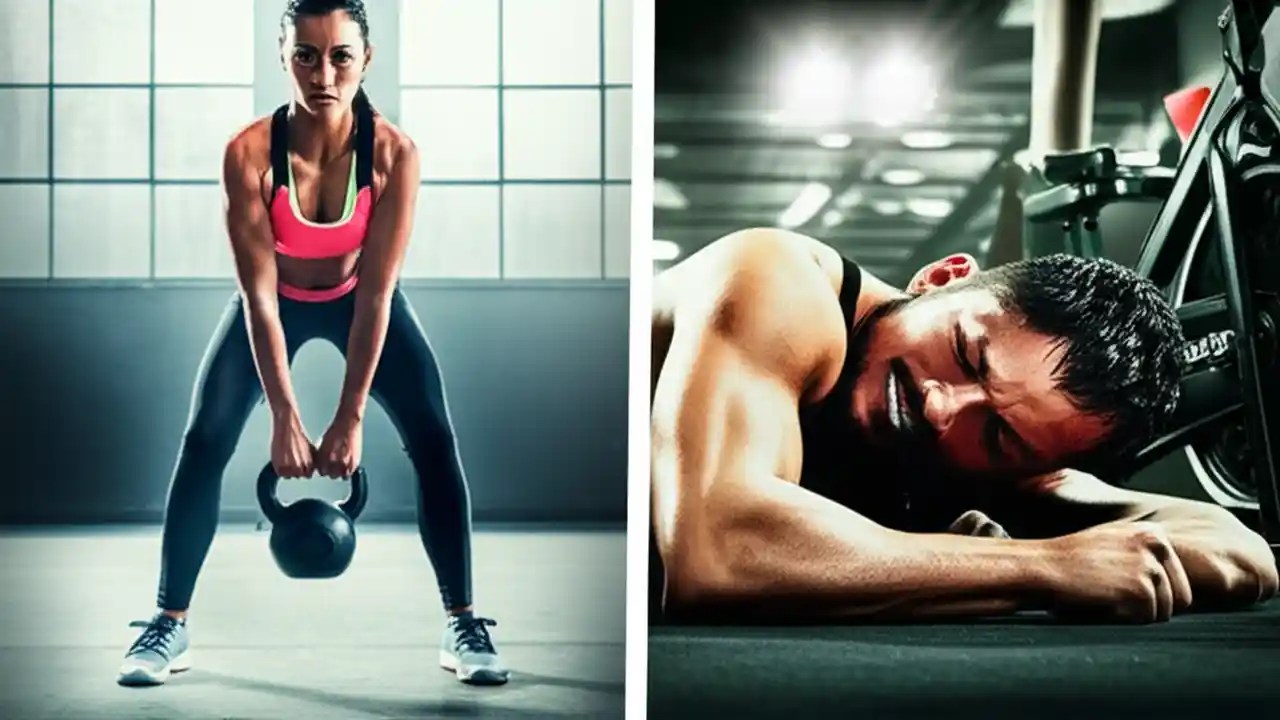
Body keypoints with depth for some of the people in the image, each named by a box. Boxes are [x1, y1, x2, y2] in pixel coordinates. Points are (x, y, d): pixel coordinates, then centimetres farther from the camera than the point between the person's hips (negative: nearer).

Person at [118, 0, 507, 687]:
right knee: (204, 442, -9)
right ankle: (169, 623, 5)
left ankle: (463, 625, 0)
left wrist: (350, 419, -28)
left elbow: (375, 295, -27)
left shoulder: (394, 152, -30)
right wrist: (285, 419, -31)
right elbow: (260, 296, -28)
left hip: (358, 299, 0)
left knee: (434, 441, -11)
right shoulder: (249, 153, -32)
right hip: (277, 302, 0)